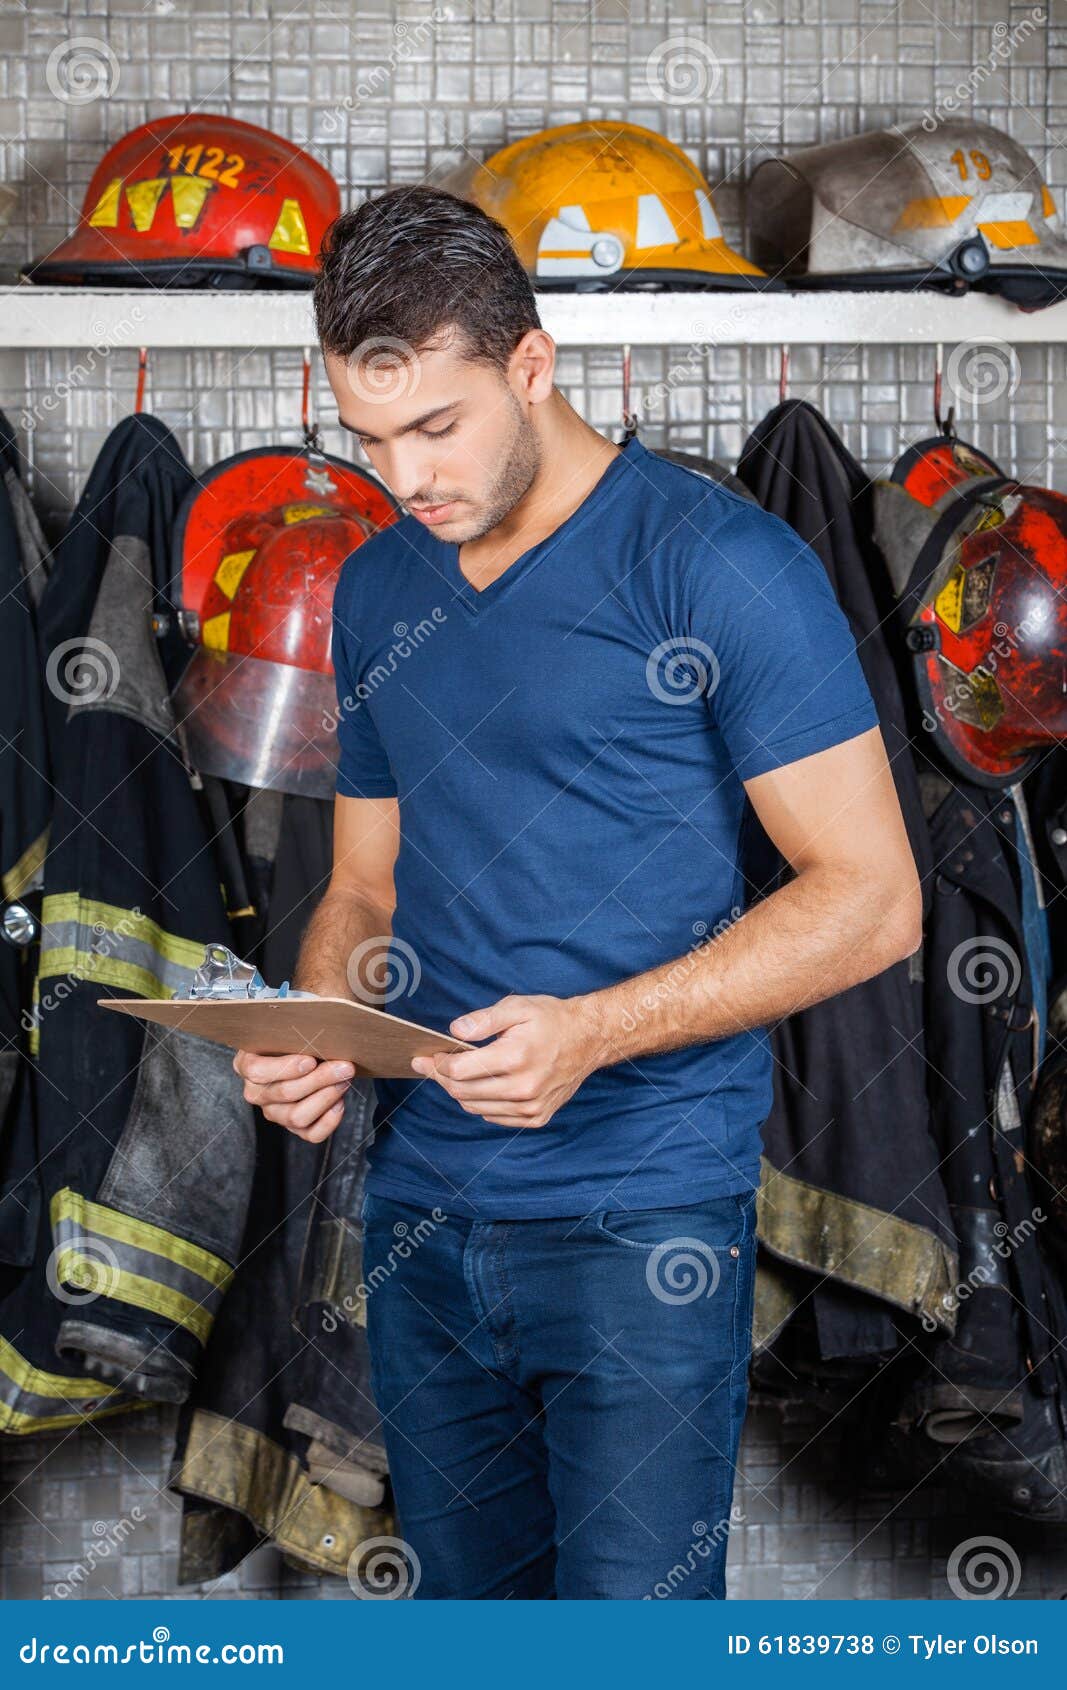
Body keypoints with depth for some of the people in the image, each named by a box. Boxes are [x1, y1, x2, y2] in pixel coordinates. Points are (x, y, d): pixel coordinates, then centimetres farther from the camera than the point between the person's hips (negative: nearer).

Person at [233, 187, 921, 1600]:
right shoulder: (376, 592, 11)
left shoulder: (720, 565, -9)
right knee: (465, 1608, 16)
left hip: (641, 1218, -6)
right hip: (421, 1206, 6)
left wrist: (592, 1031, -21)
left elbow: (871, 897, -11)